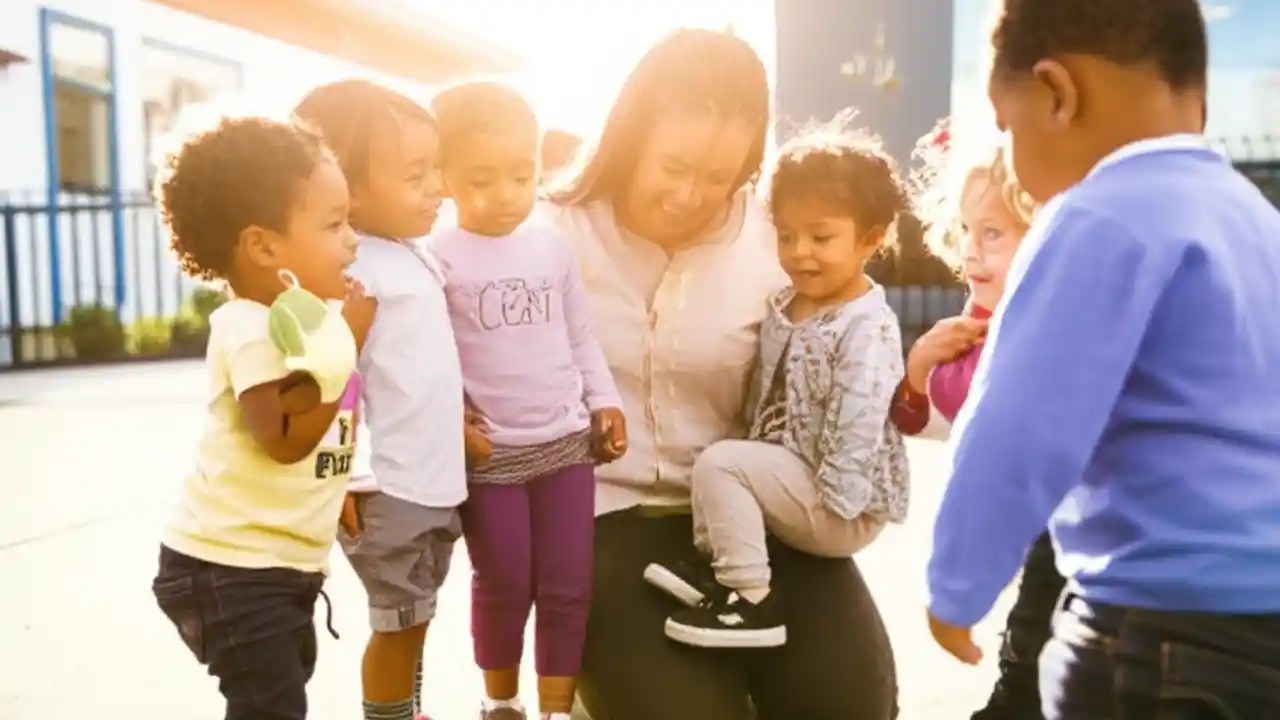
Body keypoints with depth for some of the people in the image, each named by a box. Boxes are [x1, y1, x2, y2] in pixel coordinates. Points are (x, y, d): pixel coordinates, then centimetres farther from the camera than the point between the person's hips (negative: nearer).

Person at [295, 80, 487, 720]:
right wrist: (352, 476, -21)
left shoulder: (414, 255, 11)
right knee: (398, 625, 5)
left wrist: (460, 430, 19)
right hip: (389, 489, -9)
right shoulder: (355, 270, -18)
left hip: (436, 480, 9)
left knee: (412, 621, 21)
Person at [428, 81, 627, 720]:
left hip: (567, 443, 3)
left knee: (568, 587, 6)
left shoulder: (554, 245, 5)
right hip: (487, 454, -3)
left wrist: (605, 402, 9)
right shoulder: (437, 257, -8)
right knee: (504, 587, 8)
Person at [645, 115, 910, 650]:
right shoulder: (782, 306, 6)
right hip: (786, 474, 9)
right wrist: (751, 454, 12)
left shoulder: (867, 328, -21)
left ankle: (750, 599, -11)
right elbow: (761, 394, 16)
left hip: (844, 513, -9)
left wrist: (830, 504, -24)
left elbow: (857, 426, -25)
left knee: (718, 465, -19)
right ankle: (718, 566, 12)